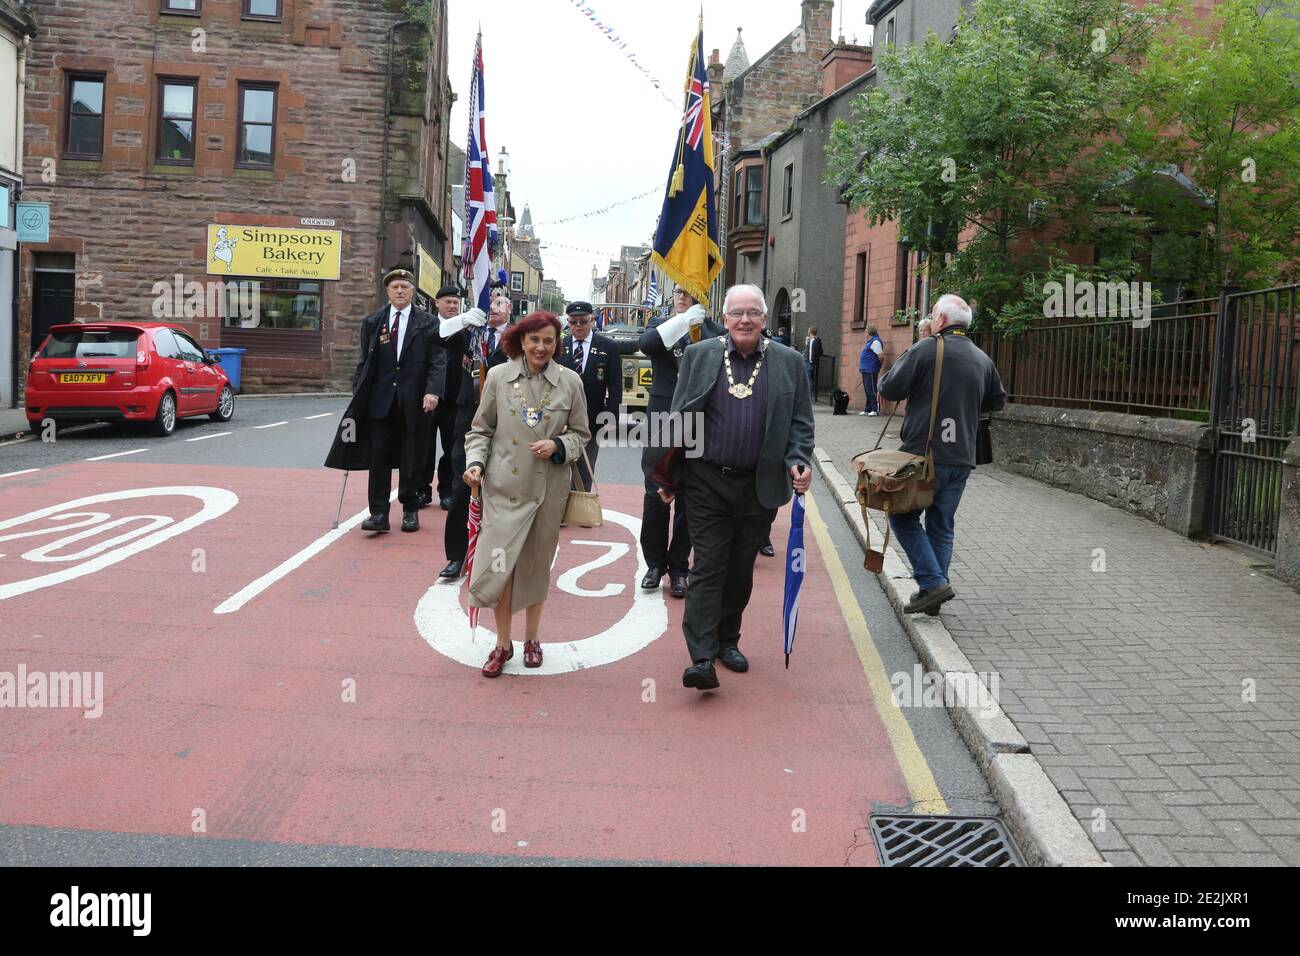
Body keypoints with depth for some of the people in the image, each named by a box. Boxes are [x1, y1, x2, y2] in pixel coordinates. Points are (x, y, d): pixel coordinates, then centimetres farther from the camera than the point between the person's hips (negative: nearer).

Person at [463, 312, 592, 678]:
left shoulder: (570, 381, 0)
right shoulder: (498, 376, 0)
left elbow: (580, 433, 8)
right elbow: (481, 429, 7)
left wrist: (557, 446, -12)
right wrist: (475, 462, -8)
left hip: (549, 487, 1)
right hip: (504, 485, -1)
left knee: (538, 564, 11)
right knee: (500, 562, -6)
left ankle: (531, 637, 28)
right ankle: (503, 643, 12)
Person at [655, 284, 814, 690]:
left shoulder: (789, 362, 4)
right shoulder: (699, 355, 2)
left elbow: (800, 423, 7)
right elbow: (679, 418, 4)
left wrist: (798, 464, -10)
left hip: (759, 486, 2)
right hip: (707, 483, -1)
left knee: (740, 570, 12)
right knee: (708, 568, -5)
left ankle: (727, 640, 30)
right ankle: (703, 659, -6)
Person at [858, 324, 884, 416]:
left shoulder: (875, 342, -14)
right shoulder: (870, 342, 18)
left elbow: (881, 355, -20)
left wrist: (877, 366, -8)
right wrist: (861, 367, 19)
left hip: (870, 371, -11)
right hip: (866, 370, 11)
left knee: (872, 390, -10)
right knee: (867, 391, 13)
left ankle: (876, 410, -8)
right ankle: (867, 409, 19)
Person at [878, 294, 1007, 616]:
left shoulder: (925, 349, -10)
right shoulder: (982, 359, 10)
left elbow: (890, 389, -13)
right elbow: (997, 401, 22)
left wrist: (886, 377, 9)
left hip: (924, 453, -6)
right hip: (961, 458, 6)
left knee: (903, 517, 7)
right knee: (942, 526, 13)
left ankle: (933, 582, -4)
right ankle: (933, 592, 16)